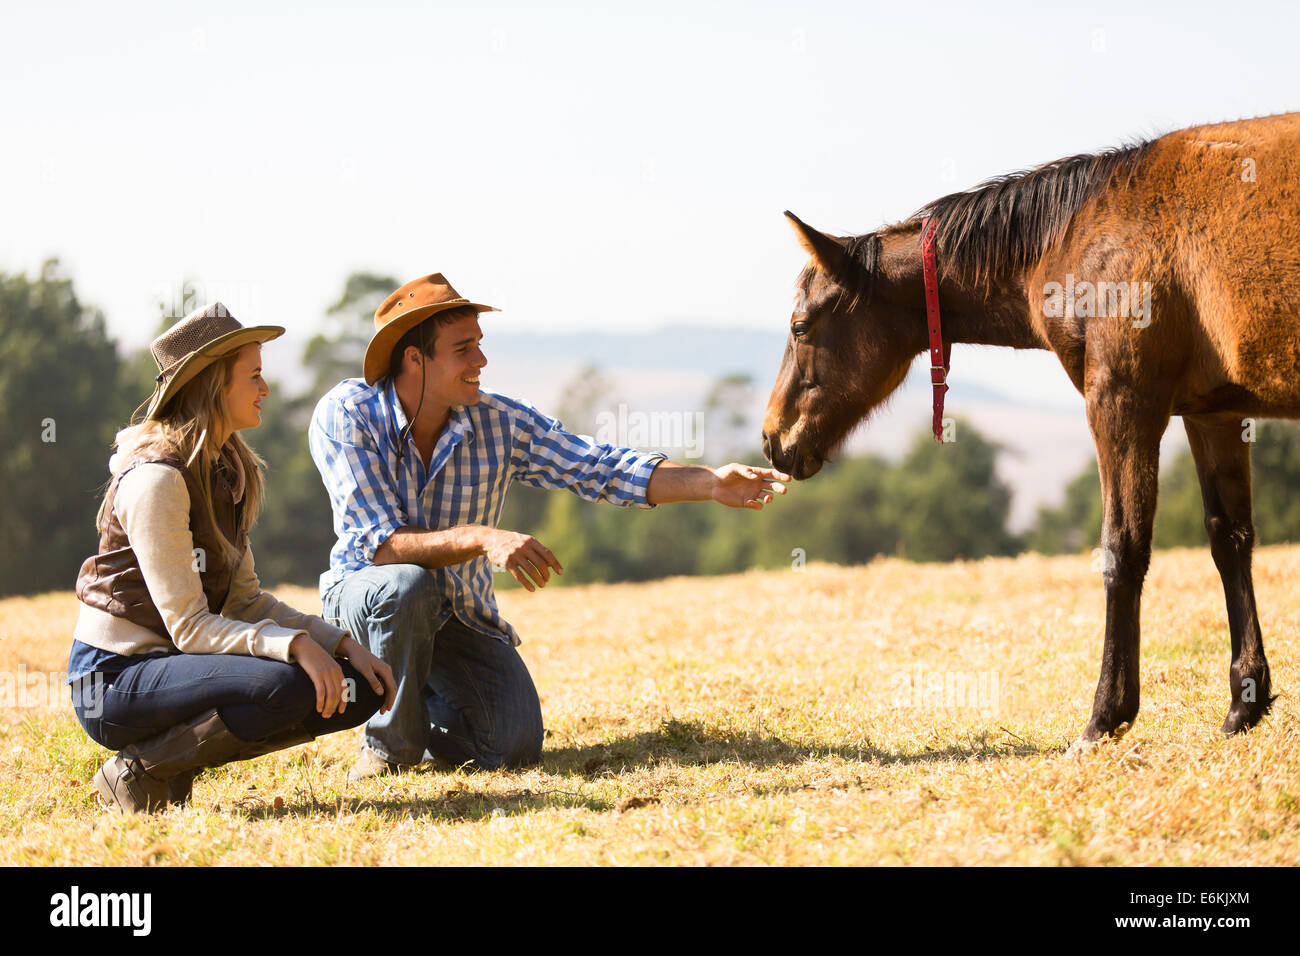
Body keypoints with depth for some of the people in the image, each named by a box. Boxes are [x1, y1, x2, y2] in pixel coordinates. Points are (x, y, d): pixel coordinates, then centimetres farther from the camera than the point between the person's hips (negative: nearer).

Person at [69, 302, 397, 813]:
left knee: (361, 689, -1)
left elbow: (246, 600, 10)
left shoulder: (226, 469, 12)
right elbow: (188, 625, -21)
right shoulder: (157, 477, -17)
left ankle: (177, 755, 3)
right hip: (115, 677, -9)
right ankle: (143, 771, -13)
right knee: (285, 685, -33)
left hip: (172, 663, 9)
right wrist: (293, 644, -32)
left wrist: (344, 643, -2)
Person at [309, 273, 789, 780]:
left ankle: (432, 699, 20)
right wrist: (481, 538, -44)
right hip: (368, 592, -3)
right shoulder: (344, 415, -22)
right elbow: (382, 545, -29)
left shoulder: (500, 420, -11)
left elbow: (599, 468, -9)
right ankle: (391, 745, -13)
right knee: (407, 586, -39)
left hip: (461, 612, 4)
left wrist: (711, 483, -21)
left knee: (515, 746, -15)